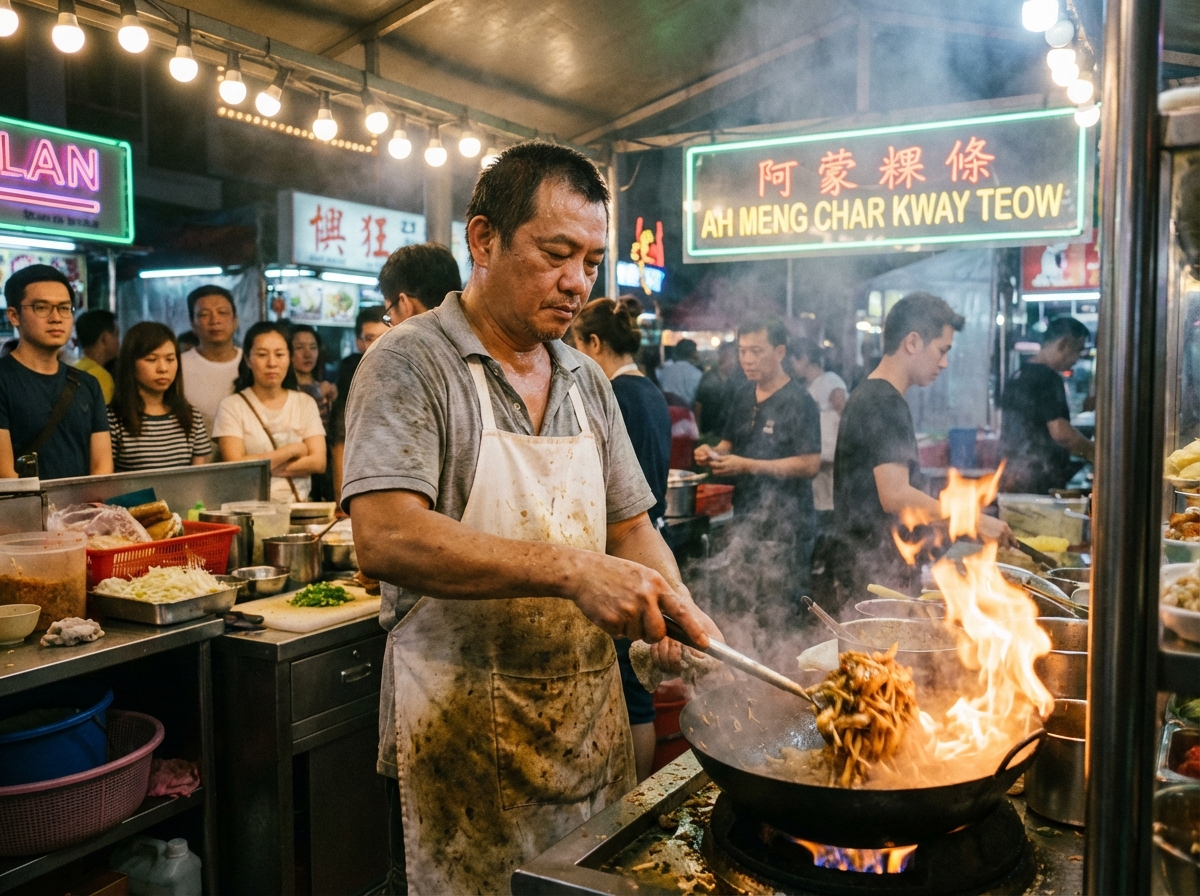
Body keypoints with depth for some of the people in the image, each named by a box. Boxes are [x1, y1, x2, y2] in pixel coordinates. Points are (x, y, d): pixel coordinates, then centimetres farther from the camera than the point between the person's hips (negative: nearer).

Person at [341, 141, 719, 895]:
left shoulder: (588, 380, 9)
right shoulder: (411, 363, -11)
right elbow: (386, 538, -24)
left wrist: (674, 608, -7)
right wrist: (573, 570, -30)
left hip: (592, 714, 6)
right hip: (467, 727, -6)